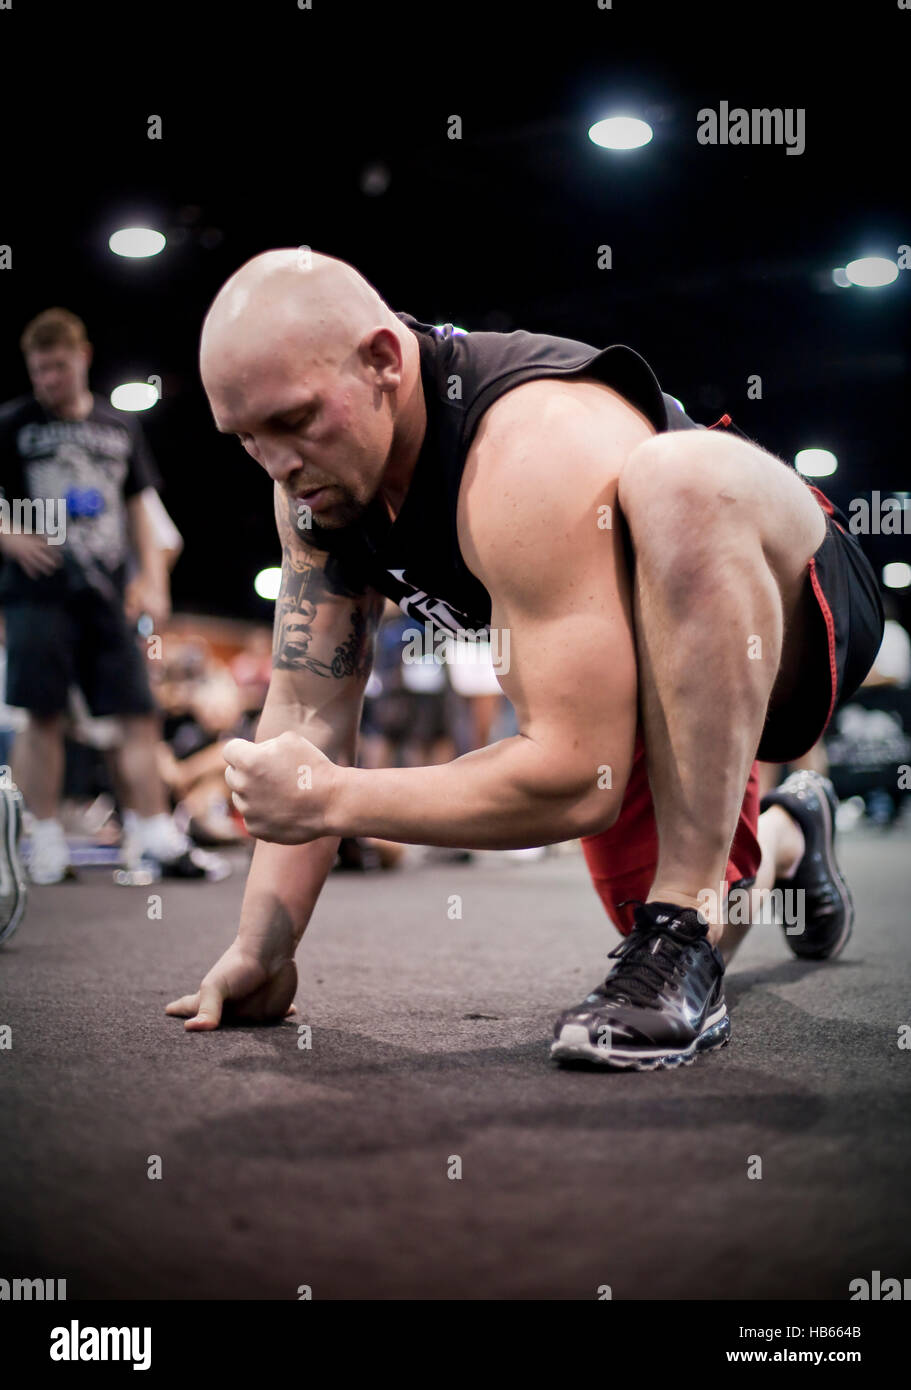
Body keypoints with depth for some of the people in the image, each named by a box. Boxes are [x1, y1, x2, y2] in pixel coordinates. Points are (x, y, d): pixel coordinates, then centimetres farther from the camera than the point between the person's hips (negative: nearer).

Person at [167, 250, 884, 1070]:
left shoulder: (535, 456, -38)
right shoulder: (318, 474, -13)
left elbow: (579, 779, -38)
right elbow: (310, 711, -8)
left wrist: (332, 801, -33)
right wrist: (263, 948, -14)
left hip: (792, 614, -8)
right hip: (636, 682, 8)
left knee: (679, 479, -40)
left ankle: (683, 934, -32)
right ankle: (784, 841, 51)